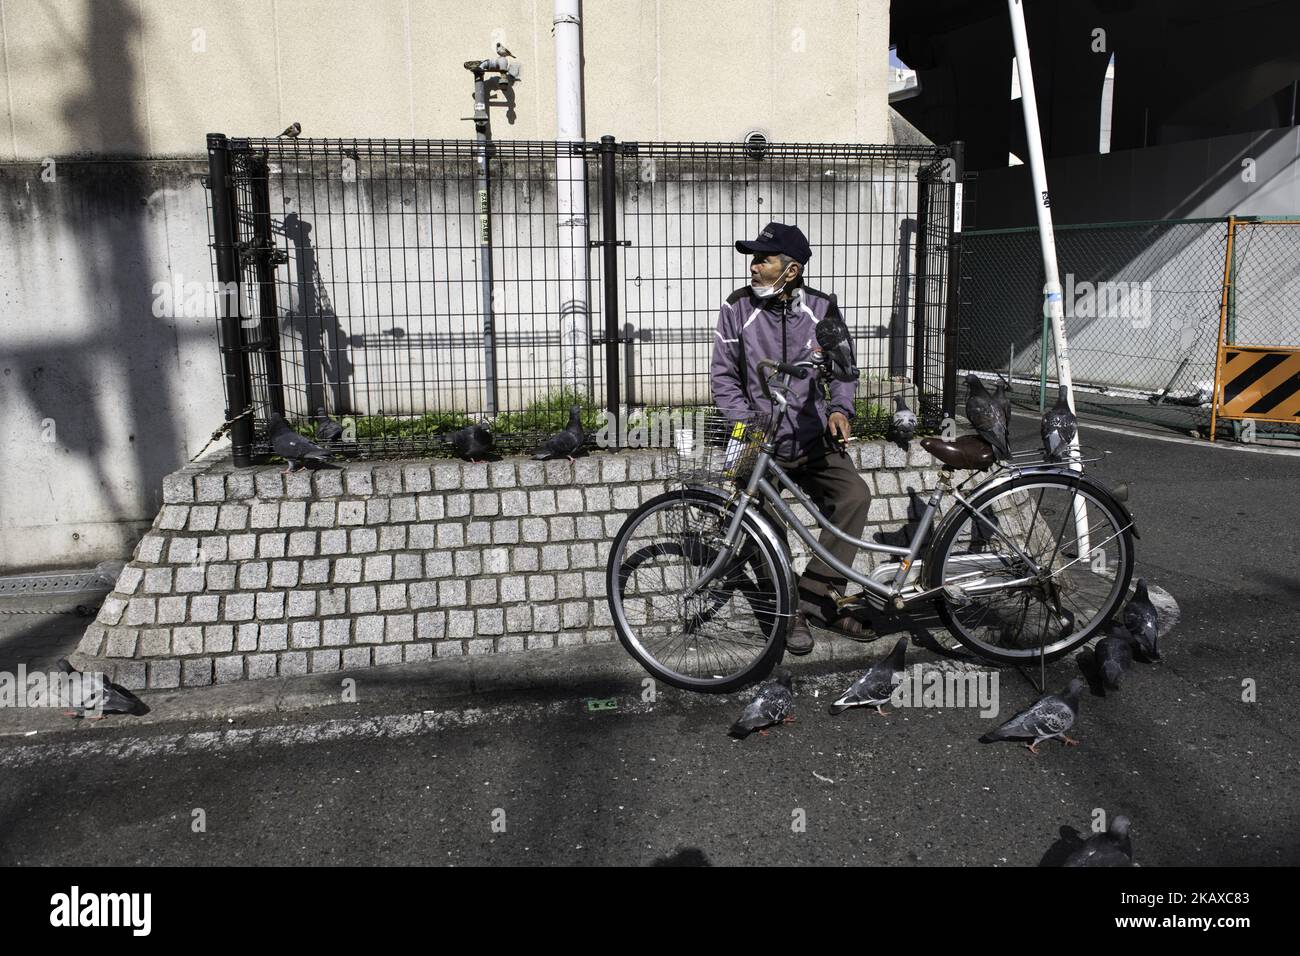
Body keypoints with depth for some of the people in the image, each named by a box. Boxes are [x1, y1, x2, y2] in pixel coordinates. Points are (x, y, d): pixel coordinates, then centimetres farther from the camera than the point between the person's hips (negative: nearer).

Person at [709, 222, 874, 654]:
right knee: (768, 526, -11)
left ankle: (815, 596, -13)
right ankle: (790, 612, 12)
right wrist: (747, 423, -14)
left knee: (855, 494, -22)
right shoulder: (738, 308, -3)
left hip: (813, 439, 1)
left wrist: (840, 408, -8)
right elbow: (723, 376, 0)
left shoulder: (822, 309, 1)